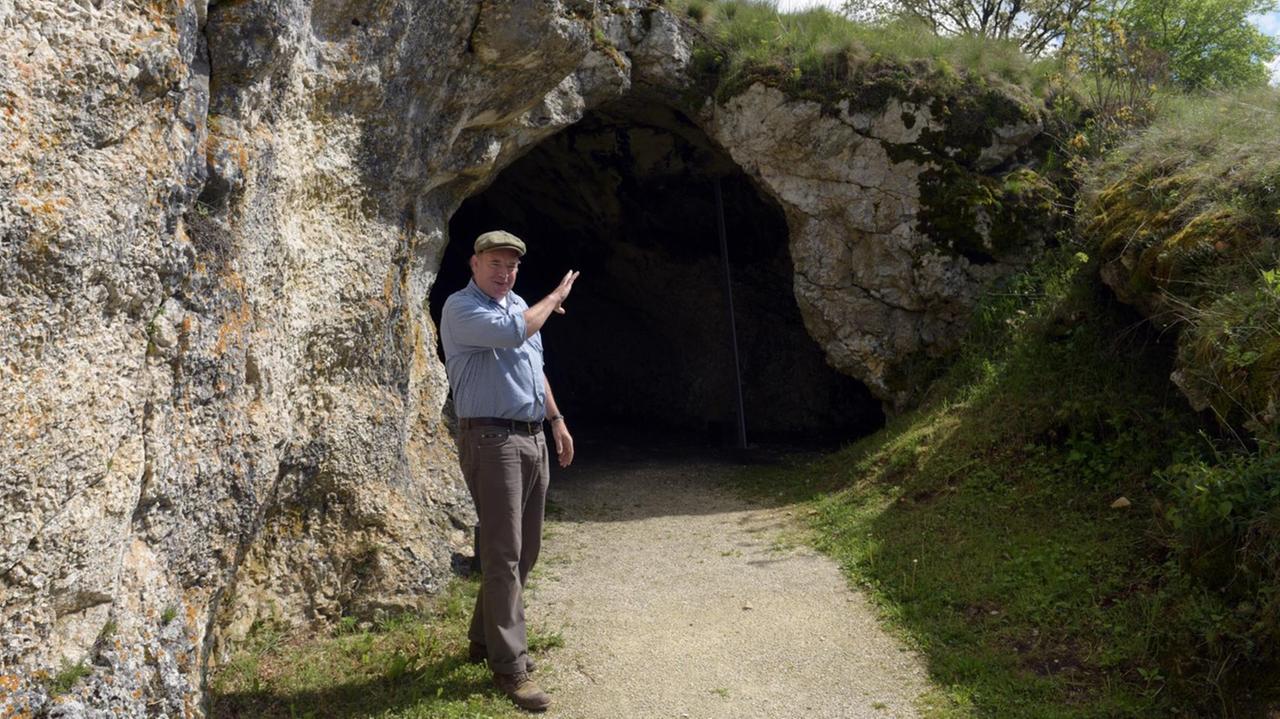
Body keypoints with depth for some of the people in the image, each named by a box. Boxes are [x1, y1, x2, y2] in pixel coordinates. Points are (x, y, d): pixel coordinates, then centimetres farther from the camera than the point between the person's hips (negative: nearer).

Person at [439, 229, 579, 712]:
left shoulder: (519, 305, 17)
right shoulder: (461, 307, -9)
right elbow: (512, 332, -26)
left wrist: (557, 422, 24)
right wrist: (555, 297, -10)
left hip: (533, 439, 9)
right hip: (491, 440, -8)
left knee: (524, 550, 13)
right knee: (504, 552, -9)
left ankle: (486, 638, 28)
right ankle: (509, 666, -4)